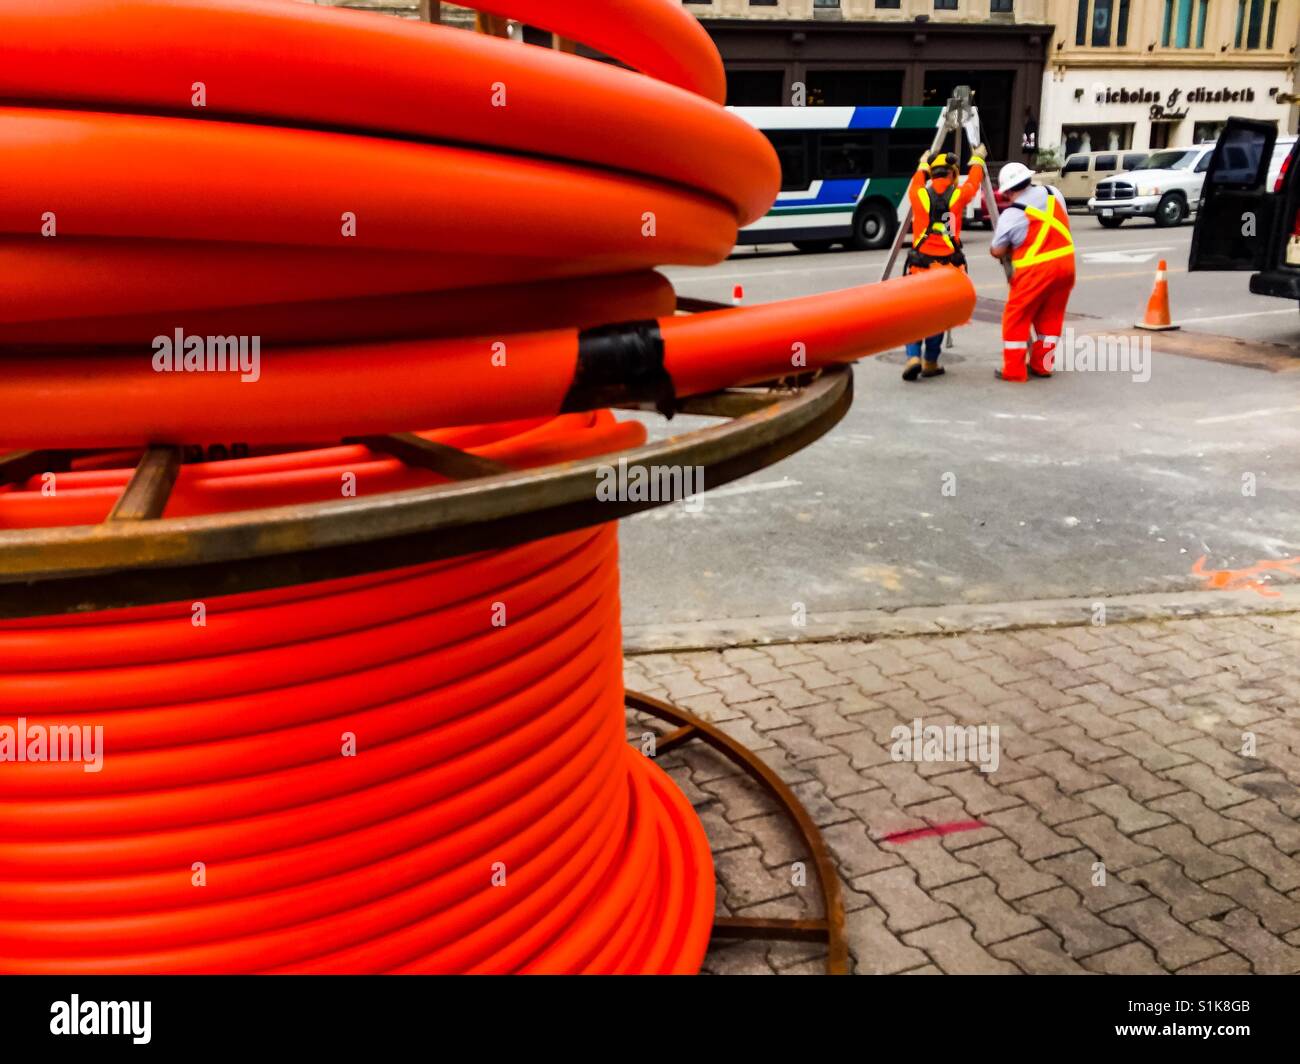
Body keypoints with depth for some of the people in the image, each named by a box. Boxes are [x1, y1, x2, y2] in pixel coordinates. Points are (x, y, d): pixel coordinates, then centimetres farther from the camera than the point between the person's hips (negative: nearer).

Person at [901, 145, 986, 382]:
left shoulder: (919, 194, -1)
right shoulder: (959, 194, 0)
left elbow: (916, 184, 25)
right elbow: (973, 181, 23)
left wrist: (922, 165, 44)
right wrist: (977, 160, 43)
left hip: (920, 263, 0)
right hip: (948, 264, 0)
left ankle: (913, 357, -12)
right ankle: (931, 362, 13)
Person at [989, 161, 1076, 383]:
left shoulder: (1011, 215, -11)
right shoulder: (1053, 193, 6)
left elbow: (997, 252, 0)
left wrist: (1010, 246, 22)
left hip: (1036, 270, -6)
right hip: (1065, 263, 6)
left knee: (1016, 318, 5)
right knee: (1050, 317, 16)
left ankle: (1013, 369, 6)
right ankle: (1042, 365, 22)